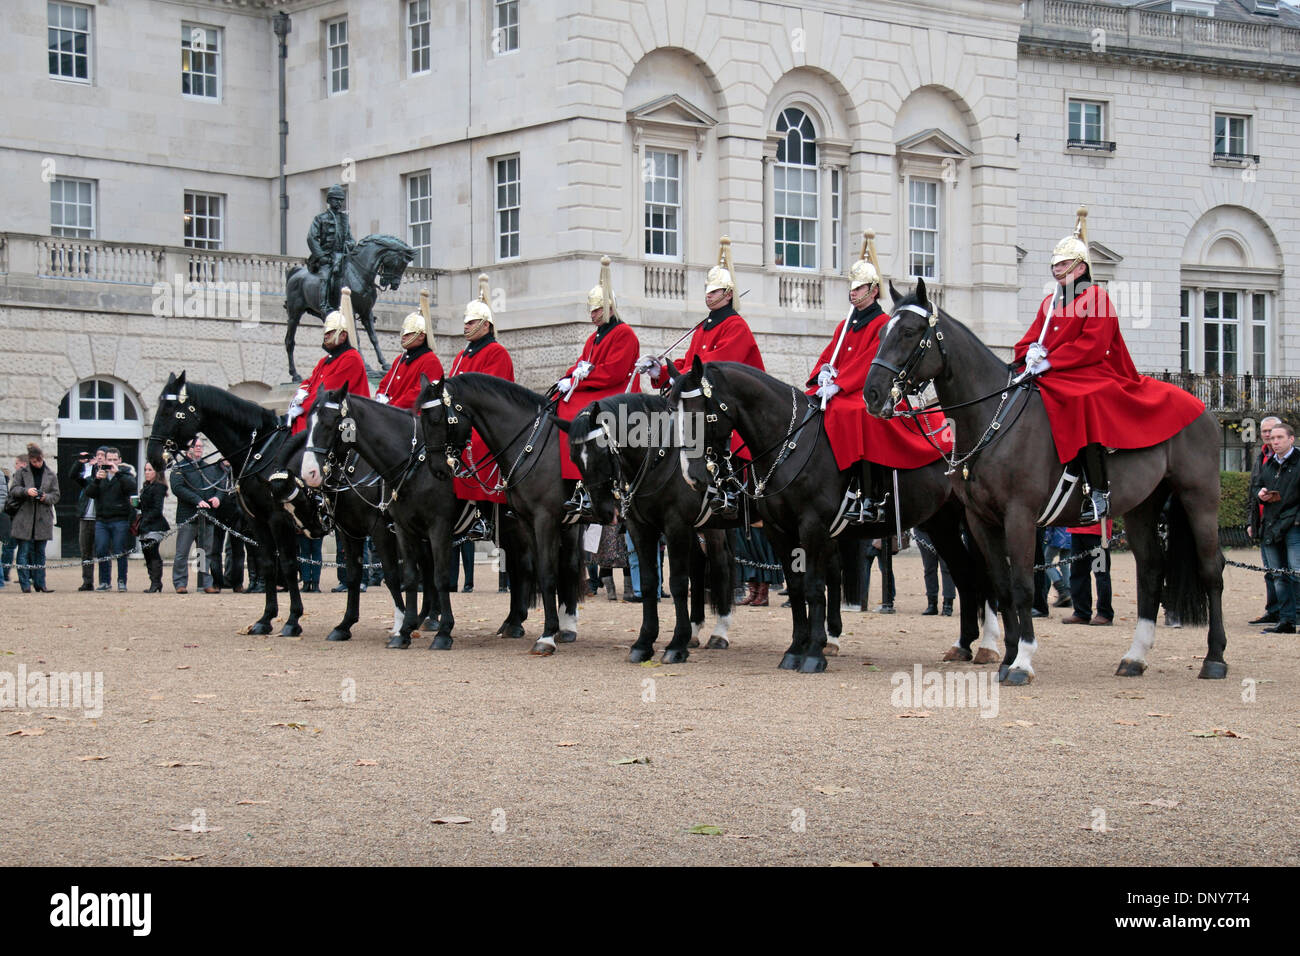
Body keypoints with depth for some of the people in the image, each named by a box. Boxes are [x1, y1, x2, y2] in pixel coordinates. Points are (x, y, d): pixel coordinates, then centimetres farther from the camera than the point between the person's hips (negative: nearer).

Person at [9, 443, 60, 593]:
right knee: (24, 551, -3)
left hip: (43, 519, 1)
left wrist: (46, 497, -14)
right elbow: (13, 490, -1)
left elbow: (56, 496, 7)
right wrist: (26, 491, -20)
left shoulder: (51, 475, 8)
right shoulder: (21, 472, 5)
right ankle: (25, 584, 0)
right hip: (24, 518, -1)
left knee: (40, 552, 5)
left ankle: (39, 583, 10)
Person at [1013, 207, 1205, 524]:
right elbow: (1030, 337, 19)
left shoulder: (1096, 297, -1)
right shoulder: (1049, 302, 21)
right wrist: (1032, 350, -7)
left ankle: (1098, 491, -38)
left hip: (1089, 376, -8)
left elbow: (1092, 345, -12)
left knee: (1083, 403, -38)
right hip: (1051, 378, 8)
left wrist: (1049, 361, -20)